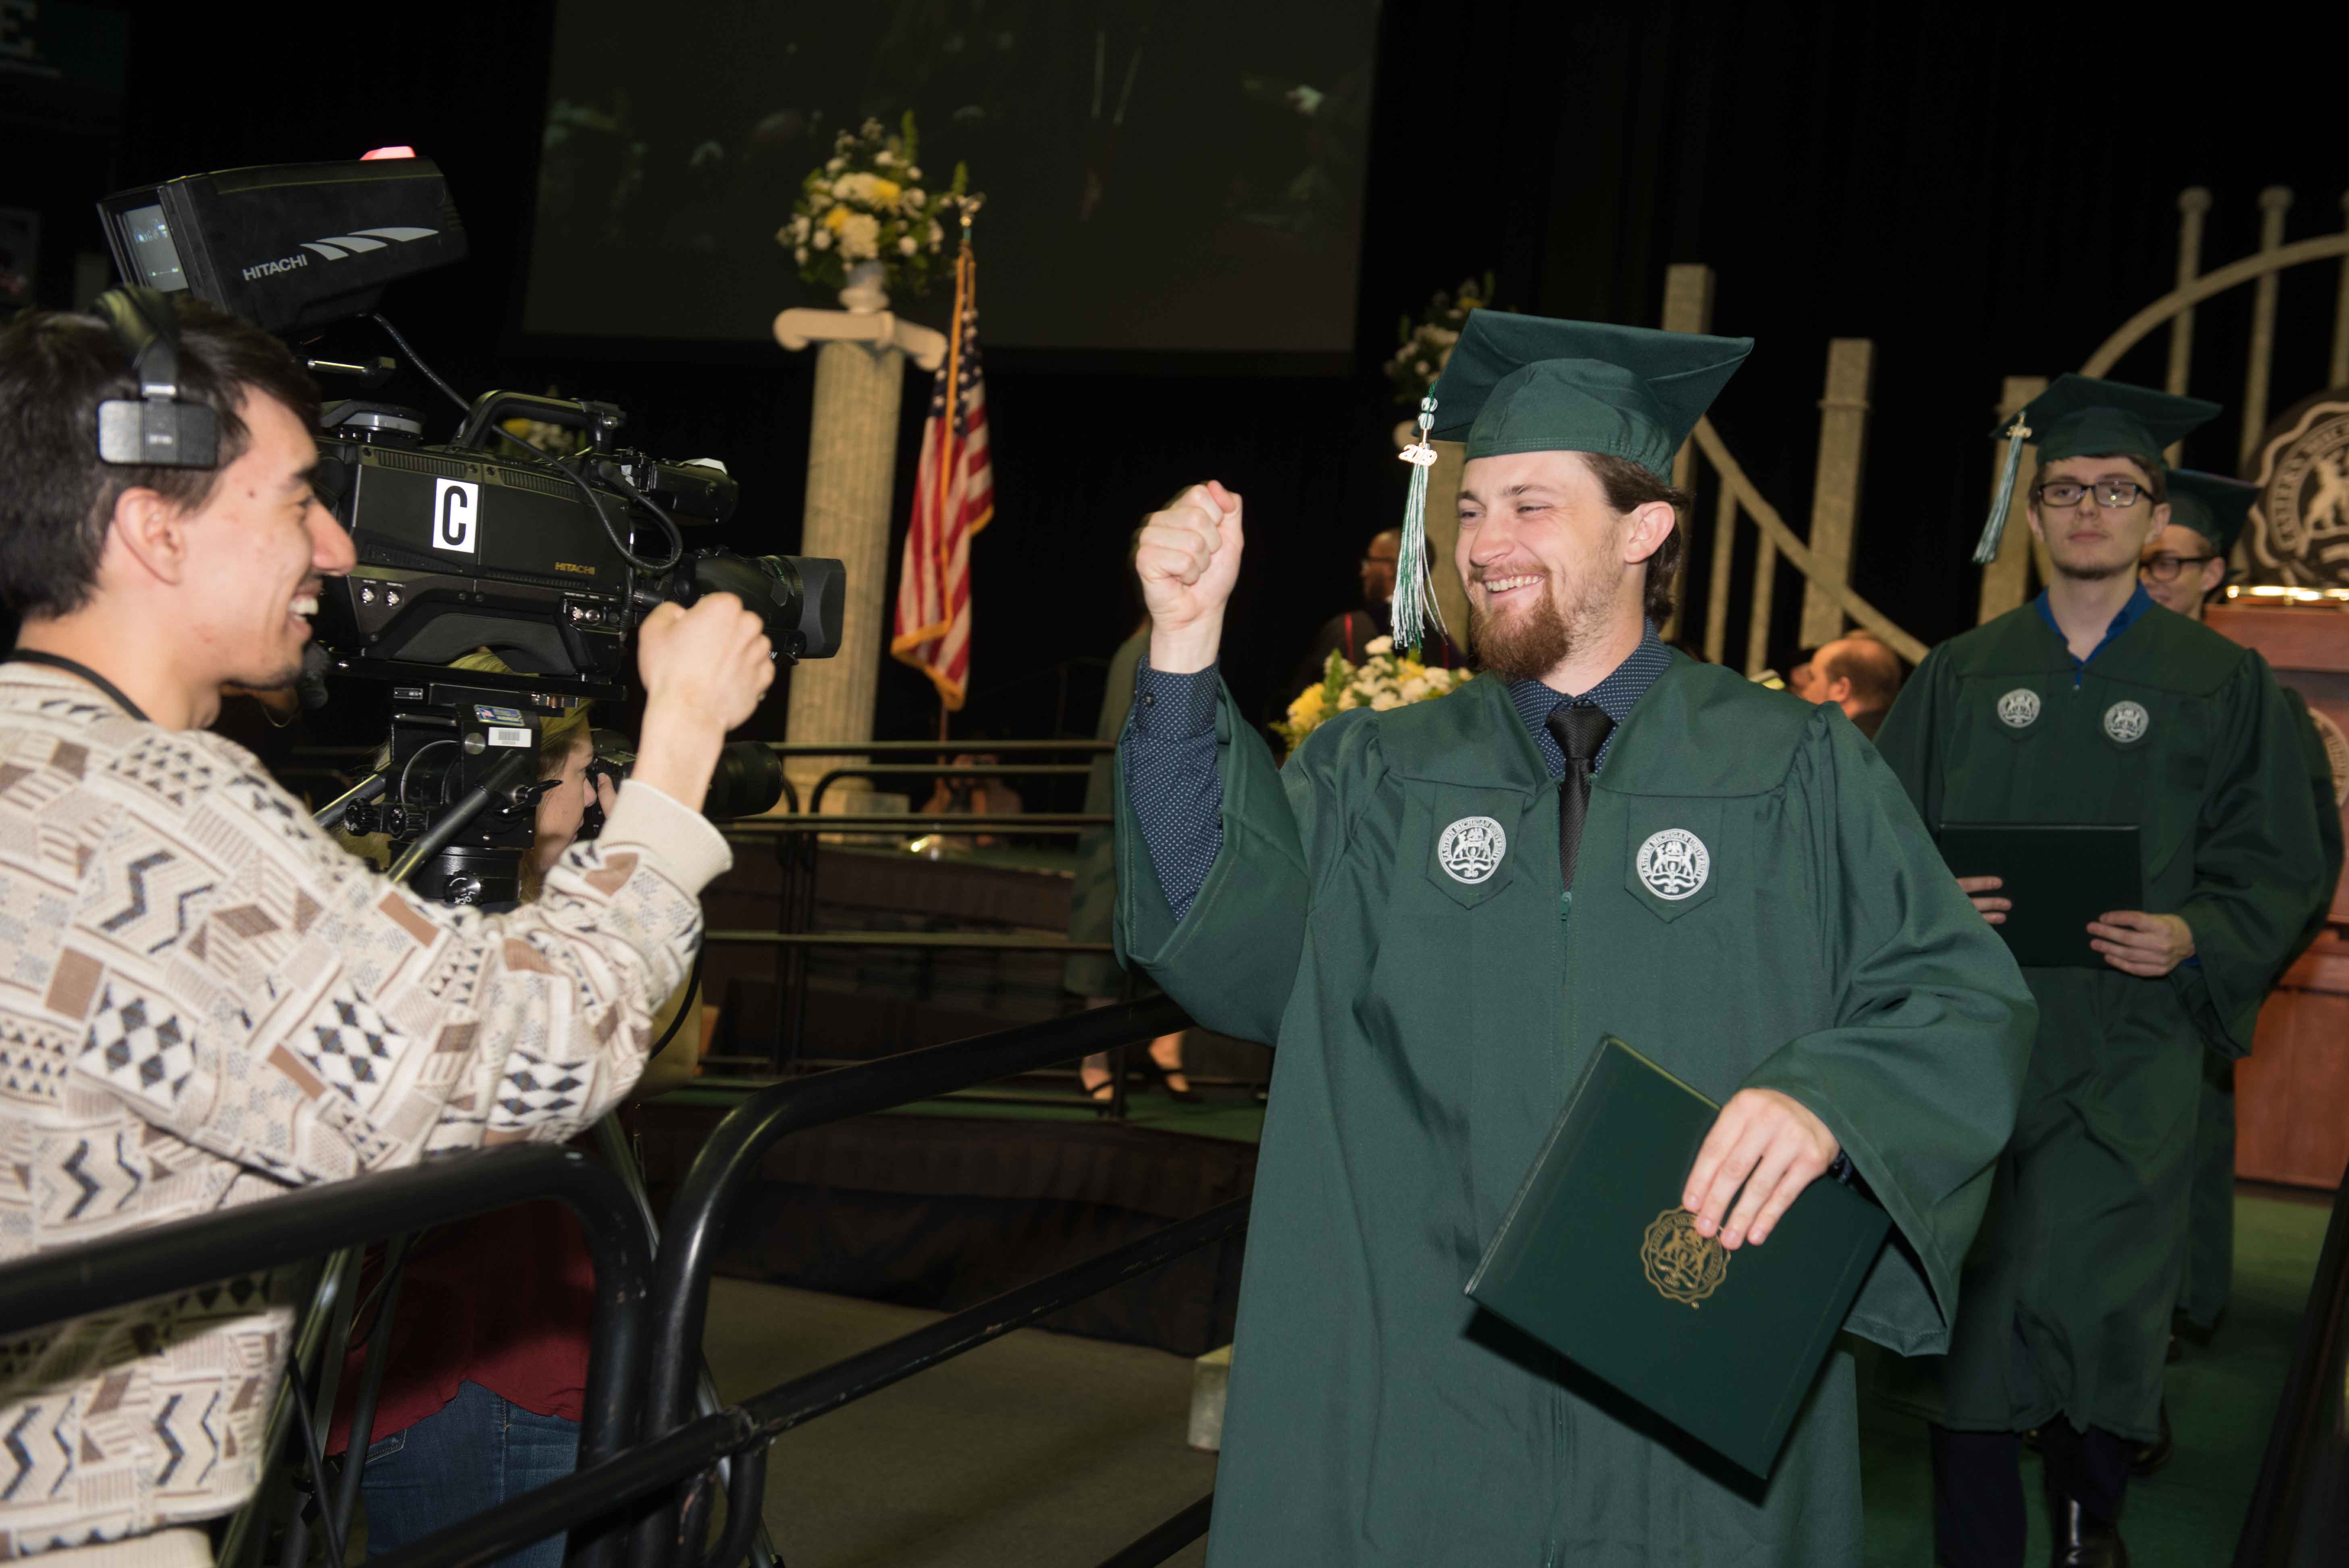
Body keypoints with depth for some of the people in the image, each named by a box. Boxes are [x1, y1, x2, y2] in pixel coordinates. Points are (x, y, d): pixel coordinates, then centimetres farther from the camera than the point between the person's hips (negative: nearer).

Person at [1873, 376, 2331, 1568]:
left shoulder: (2221, 687, 5)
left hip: (2125, 1056, -2)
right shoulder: (1961, 676, 9)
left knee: (2088, 1302, -5)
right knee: (1975, 1302, 3)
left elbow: (2276, 871, 5)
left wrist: (2194, 938, -13)